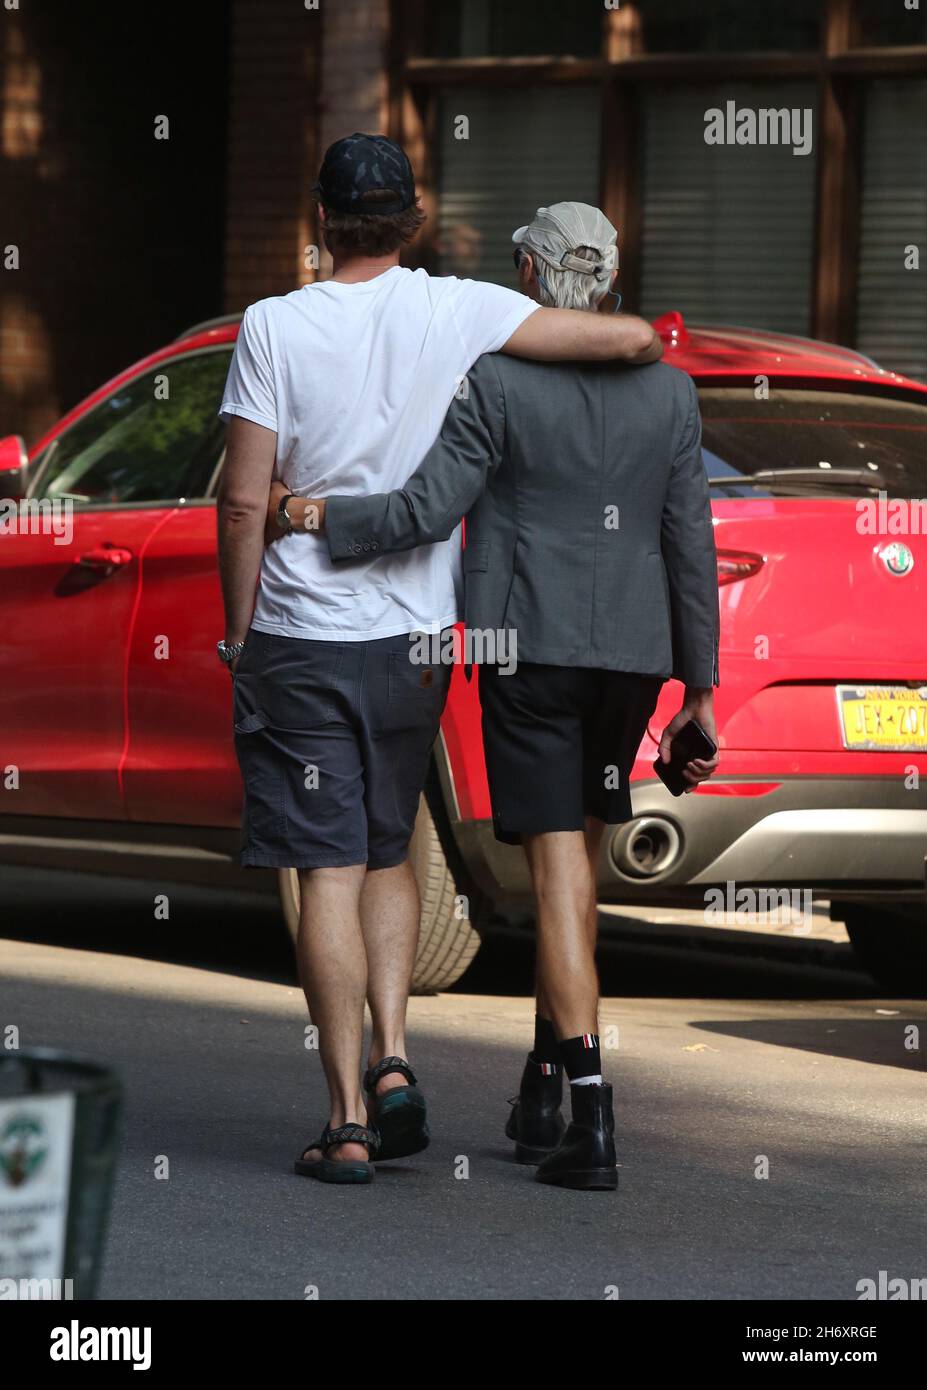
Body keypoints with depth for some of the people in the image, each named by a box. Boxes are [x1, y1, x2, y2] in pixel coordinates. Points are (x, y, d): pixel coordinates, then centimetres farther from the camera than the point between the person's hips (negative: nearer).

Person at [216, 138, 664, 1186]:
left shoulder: (275, 326, -8)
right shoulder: (461, 313, -3)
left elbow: (242, 501, -9)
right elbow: (636, 339, -7)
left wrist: (238, 628, 3)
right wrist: (635, 350, 17)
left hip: (300, 634, -3)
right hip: (414, 635, 3)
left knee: (328, 873, 0)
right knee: (385, 855, 20)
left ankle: (349, 1120, -2)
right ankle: (391, 1060, 5)